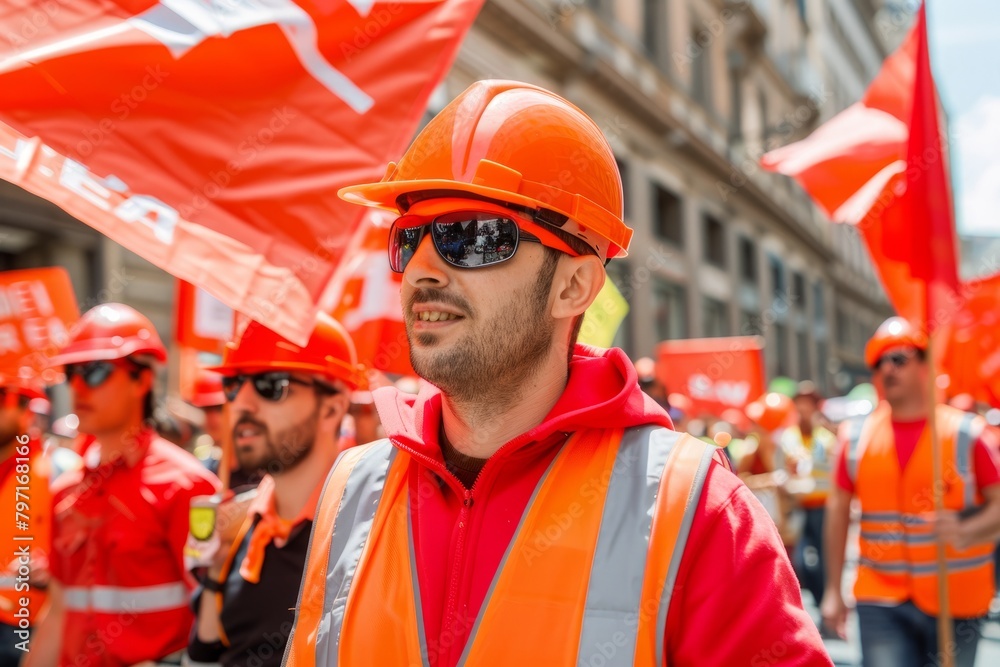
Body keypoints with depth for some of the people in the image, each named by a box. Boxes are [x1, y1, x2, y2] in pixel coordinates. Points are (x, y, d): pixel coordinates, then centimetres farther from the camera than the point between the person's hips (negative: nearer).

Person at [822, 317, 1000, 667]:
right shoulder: (856, 435, 2)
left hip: (955, 600, -1)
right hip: (881, 601, 1)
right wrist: (833, 589, 7)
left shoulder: (965, 432, -5)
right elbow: (838, 508, 8)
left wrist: (966, 532, -26)